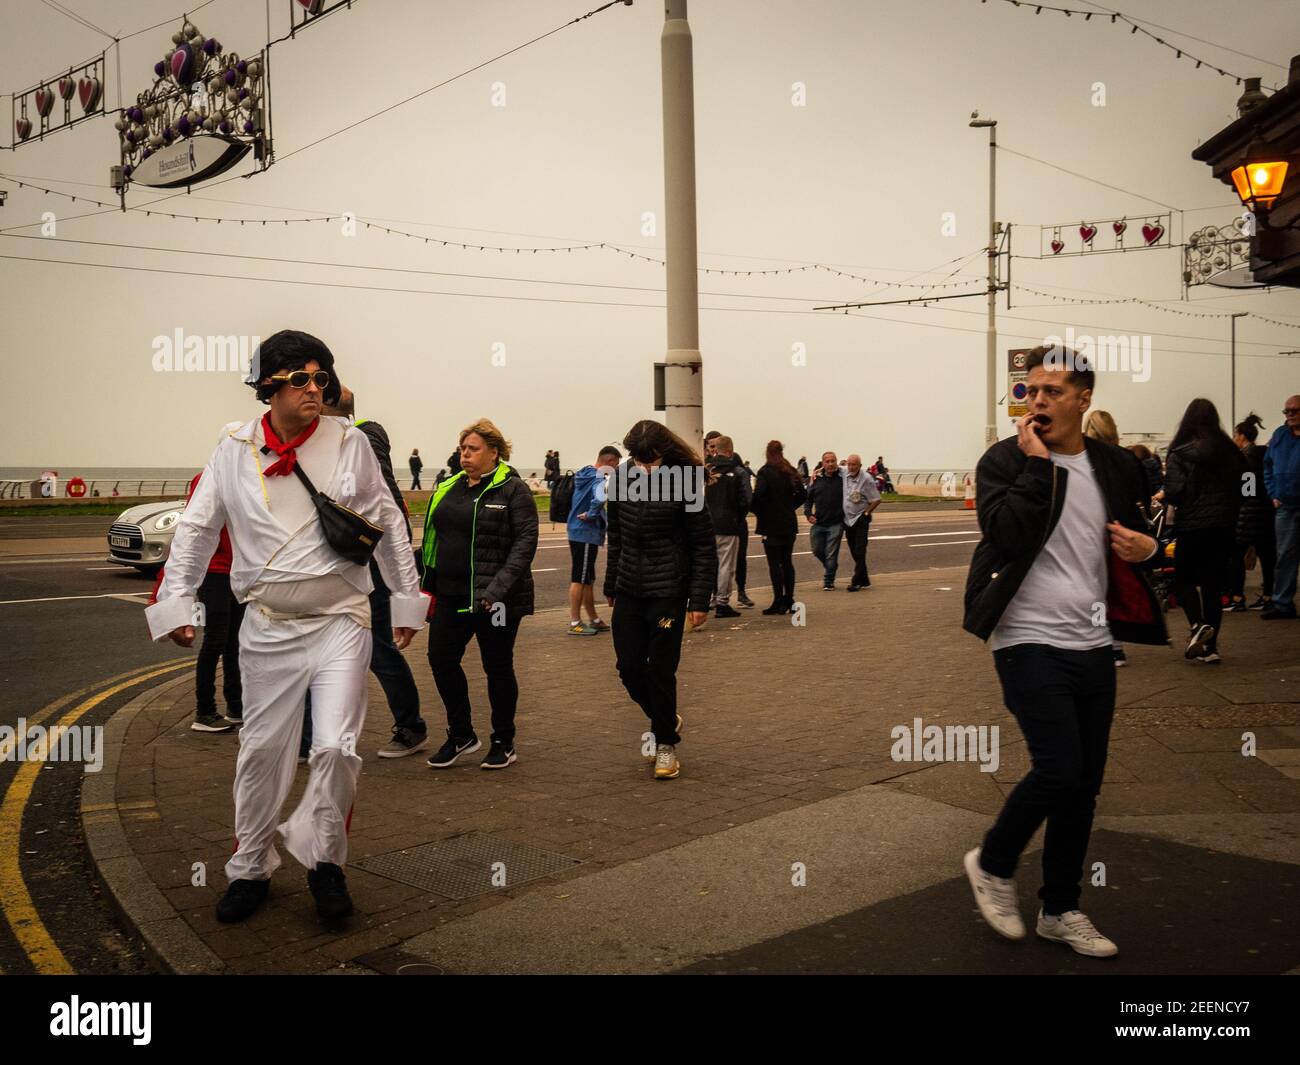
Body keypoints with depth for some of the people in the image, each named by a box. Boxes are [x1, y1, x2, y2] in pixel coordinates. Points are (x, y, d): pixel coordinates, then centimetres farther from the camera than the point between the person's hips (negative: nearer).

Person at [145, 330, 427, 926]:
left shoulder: (349, 444, -2)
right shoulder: (234, 452, 0)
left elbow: (388, 524, 6)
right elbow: (196, 529, 9)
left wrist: (406, 599, 8)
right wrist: (175, 601, 4)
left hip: (340, 619, -1)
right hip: (268, 625, 1)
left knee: (337, 747, -9)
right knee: (261, 749, 10)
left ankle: (325, 861, 16)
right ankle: (250, 870, 30)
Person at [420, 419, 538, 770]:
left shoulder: (513, 490, -8)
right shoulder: (449, 488, 12)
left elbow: (525, 541, -15)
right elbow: (434, 537, 17)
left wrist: (500, 587, -24)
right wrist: (428, 582, 10)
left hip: (495, 599, -6)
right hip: (452, 593, 6)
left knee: (497, 667, 5)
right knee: (441, 658, 3)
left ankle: (504, 744, 21)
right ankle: (461, 735, 22)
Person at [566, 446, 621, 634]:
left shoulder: (584, 476, 12)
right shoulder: (599, 480, -17)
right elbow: (600, 497, -39)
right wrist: (591, 514, -23)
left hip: (578, 532, 9)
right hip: (587, 534, -9)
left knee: (588, 578, 15)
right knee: (580, 578, -3)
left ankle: (594, 619, 24)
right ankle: (575, 623, 3)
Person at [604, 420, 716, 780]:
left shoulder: (683, 484, -13)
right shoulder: (622, 479, 2)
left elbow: (704, 546, -9)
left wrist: (700, 600, -12)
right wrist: (611, 585, 16)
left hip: (667, 591, -5)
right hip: (629, 589, 5)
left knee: (660, 670, 0)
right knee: (629, 667, 7)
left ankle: (666, 744, 18)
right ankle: (667, 720, 32)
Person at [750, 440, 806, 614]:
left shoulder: (765, 472, -12)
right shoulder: (790, 472, 8)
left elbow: (758, 495, -22)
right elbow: (803, 494, 10)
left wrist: (757, 511, -5)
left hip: (771, 524, -6)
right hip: (789, 523, 6)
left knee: (774, 563, -3)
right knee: (787, 562, 12)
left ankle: (779, 602, -3)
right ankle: (789, 600, 15)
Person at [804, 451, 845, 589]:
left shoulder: (843, 478, -4)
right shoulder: (816, 479, 4)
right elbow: (808, 498, 11)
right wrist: (808, 513, -3)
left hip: (836, 524, -3)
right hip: (818, 523, 3)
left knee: (831, 554, -3)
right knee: (817, 551, 11)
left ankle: (828, 582, 9)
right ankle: (830, 568, 38)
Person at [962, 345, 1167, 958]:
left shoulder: (1116, 467, 8)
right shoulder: (1005, 461, -6)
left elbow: (1137, 535, 22)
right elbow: (1006, 536, -22)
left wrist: (1146, 546, 0)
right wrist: (1038, 464, -19)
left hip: (1094, 645, 6)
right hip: (1031, 644, -5)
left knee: (1084, 782, 10)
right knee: (1058, 769, -14)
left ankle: (1060, 909, 26)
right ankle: (992, 864, 13)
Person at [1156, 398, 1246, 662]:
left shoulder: (1180, 453, -9)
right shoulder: (1231, 451, 5)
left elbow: (1175, 490, -17)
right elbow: (1242, 489, 8)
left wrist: (1162, 496, 3)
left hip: (1192, 525, -4)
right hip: (1225, 526, 4)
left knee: (1183, 578, 12)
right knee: (1214, 584, 10)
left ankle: (1197, 624, -14)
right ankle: (1210, 647, 11)